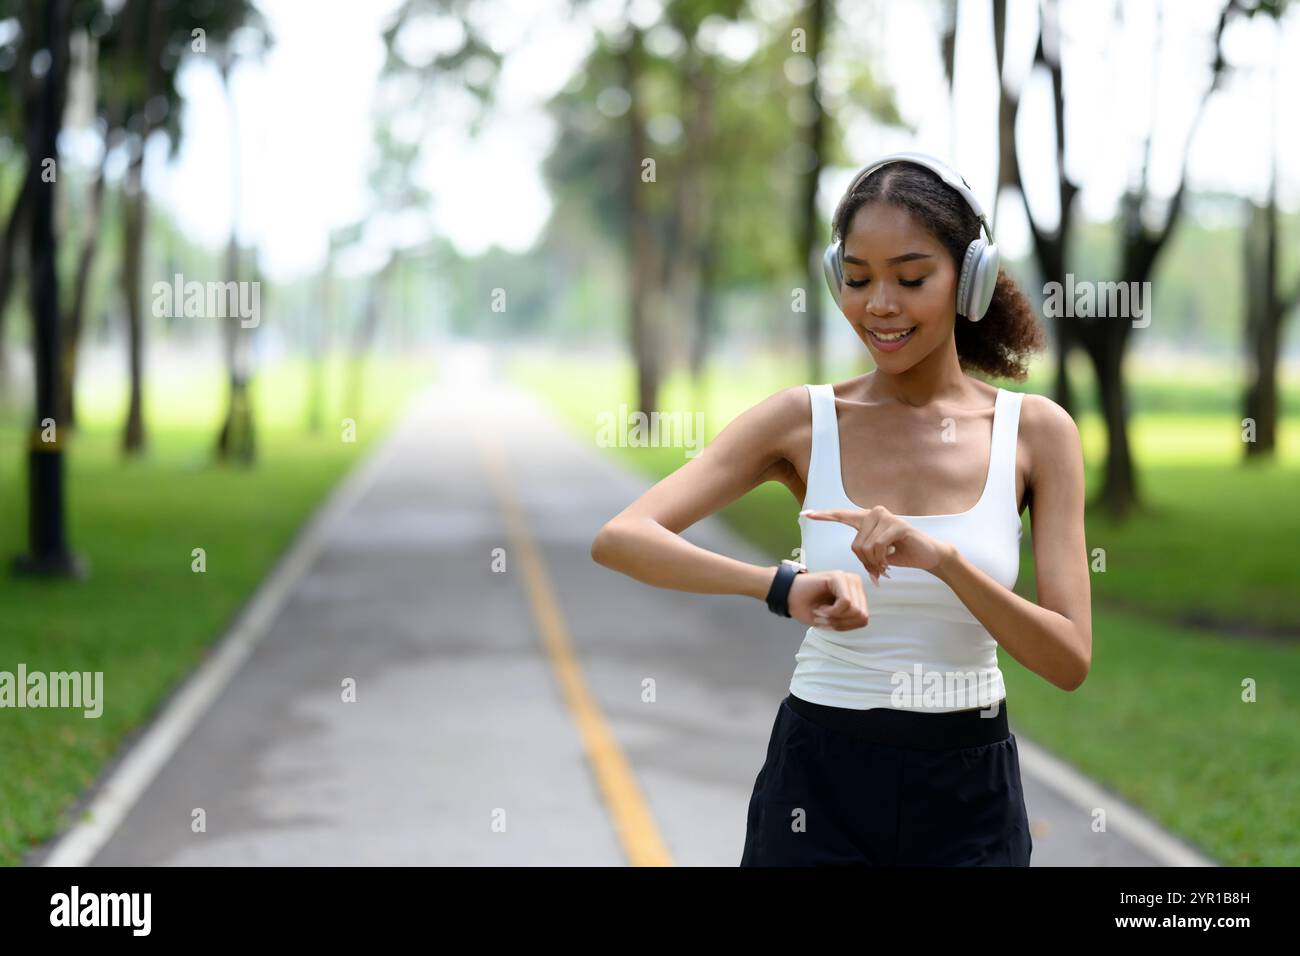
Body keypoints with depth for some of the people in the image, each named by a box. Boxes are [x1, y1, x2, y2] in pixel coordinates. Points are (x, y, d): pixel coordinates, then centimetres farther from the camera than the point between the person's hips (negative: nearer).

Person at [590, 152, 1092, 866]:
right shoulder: (802, 420, -5)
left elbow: (1070, 660, -9)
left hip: (969, 797, 1)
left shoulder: (1036, 431, -3)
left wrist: (944, 559, -24)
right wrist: (784, 586, -31)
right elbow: (618, 538, -16)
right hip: (819, 785, -1)